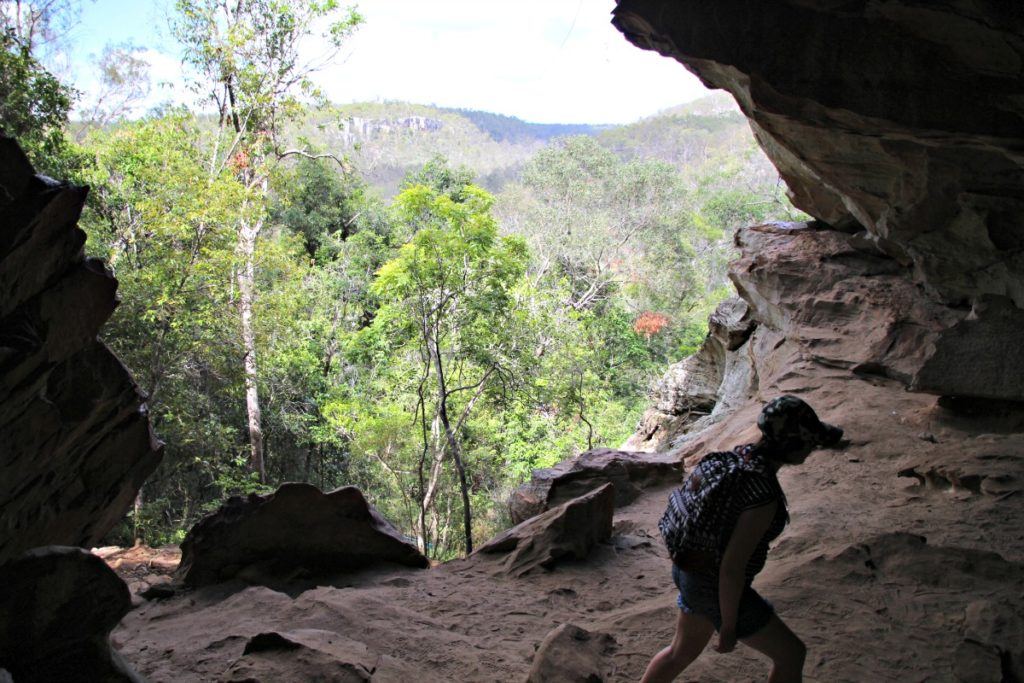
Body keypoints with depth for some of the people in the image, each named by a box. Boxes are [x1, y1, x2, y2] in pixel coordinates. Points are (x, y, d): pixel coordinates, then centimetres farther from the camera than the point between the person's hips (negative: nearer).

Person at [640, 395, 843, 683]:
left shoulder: (737, 457, -4)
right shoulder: (763, 497, -31)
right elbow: (731, 569, -28)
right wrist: (728, 627, -15)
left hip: (693, 570, 8)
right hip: (717, 589, -8)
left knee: (683, 652, 29)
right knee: (791, 654, 11)